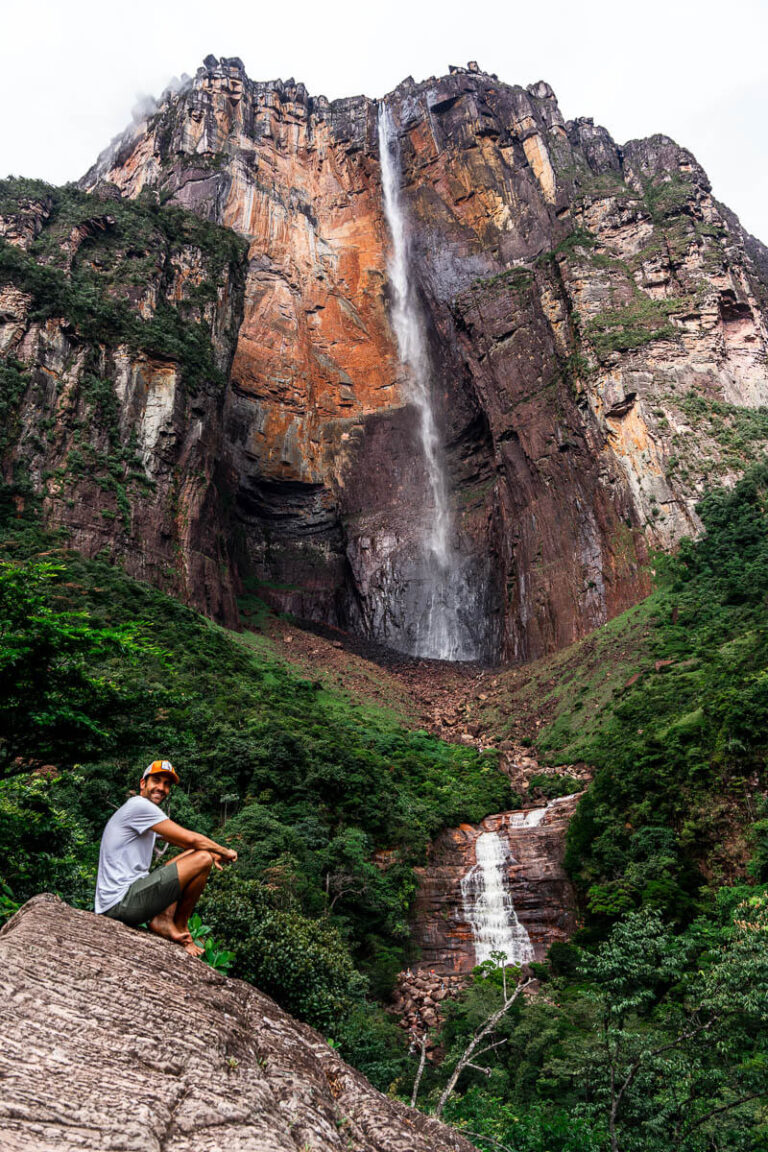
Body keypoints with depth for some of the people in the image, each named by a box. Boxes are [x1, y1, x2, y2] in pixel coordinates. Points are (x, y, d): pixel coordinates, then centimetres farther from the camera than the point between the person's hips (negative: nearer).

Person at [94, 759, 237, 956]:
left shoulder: (149, 812, 19)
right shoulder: (139, 805, -13)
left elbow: (183, 842, 25)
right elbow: (191, 839, -15)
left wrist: (211, 852, 7)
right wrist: (224, 852, 0)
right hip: (120, 902, -10)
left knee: (193, 854, 18)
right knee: (202, 860, -16)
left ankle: (164, 919, 0)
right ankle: (180, 926, 4)